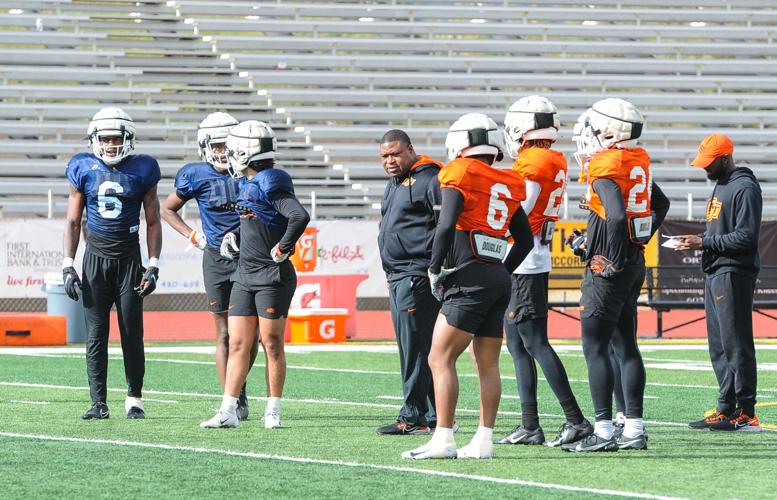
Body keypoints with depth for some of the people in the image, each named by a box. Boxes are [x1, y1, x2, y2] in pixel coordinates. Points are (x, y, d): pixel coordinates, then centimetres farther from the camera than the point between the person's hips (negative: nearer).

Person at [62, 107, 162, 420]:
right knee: (96, 335, -1)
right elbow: (73, 221, 7)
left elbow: (153, 222, 5)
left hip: (129, 259, -1)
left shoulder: (141, 171, -1)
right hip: (95, 259, 1)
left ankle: (134, 399, 10)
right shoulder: (84, 170, 1)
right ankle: (98, 403, 2)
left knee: (132, 334, -2)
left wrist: (153, 266, -3)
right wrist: (67, 267, 0)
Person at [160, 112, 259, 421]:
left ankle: (240, 388, 27)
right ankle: (231, 402, 2)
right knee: (225, 333, -1)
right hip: (217, 259, -2)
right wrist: (192, 236, 1)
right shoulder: (197, 176, -4)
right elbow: (167, 209, 10)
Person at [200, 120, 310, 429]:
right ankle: (228, 411, 4)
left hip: (272, 277, -9)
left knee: (271, 343, 0)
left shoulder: (271, 184, -15)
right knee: (237, 344, 4)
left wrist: (282, 249, -20)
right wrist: (234, 237, 13)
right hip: (244, 275, 9)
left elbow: (300, 217, -28)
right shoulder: (249, 185, 13)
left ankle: (273, 412, 7)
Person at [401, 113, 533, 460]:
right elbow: (525, 239, 20)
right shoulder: (506, 185, 15)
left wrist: (435, 269, -5)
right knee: (488, 364, 10)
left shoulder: (460, 176, -7)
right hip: (499, 280, 8)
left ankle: (443, 439, -12)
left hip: (468, 279, -8)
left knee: (440, 358, -6)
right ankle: (484, 440, 9)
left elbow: (446, 226, -17)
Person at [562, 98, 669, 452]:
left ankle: (604, 432, -6)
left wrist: (614, 260, -18)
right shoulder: (637, 162, 10)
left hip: (610, 267, -9)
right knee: (626, 346, 12)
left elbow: (616, 216, -29)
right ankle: (634, 429, 12)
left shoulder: (605, 167, -17)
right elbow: (661, 203, 24)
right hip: (635, 265, 9)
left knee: (594, 347, -4)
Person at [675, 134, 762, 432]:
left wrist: (704, 242, -16)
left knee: (736, 345, -9)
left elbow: (746, 237, -18)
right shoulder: (720, 185, 19)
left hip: (734, 274, -10)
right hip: (714, 273, 10)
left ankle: (746, 413, -7)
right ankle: (727, 410, 15)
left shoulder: (745, 188, -12)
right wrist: (696, 240, 8)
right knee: (719, 347, 11)